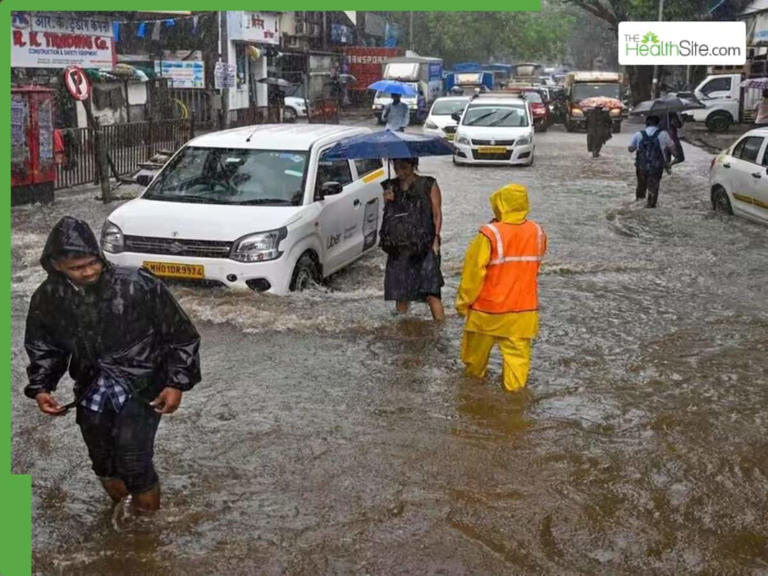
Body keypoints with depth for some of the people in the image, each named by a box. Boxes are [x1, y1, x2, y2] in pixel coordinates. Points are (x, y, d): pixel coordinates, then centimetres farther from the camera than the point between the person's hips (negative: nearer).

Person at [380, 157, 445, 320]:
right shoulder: (391, 186, 13)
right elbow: (387, 216, 17)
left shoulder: (429, 185, 2)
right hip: (398, 248, 4)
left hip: (424, 246, -4)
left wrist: (436, 238, -10)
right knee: (400, 292, 8)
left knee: (430, 292, -13)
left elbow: (437, 214, 1)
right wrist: (387, 202, -3)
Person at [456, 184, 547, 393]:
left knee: (477, 349, 20)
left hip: (488, 309, -3)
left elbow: (473, 272, -13)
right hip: (524, 309, 3)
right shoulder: (537, 233, -3)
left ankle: (474, 377, 39)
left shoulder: (490, 234, -19)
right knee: (517, 352, 7)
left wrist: (463, 302, -4)